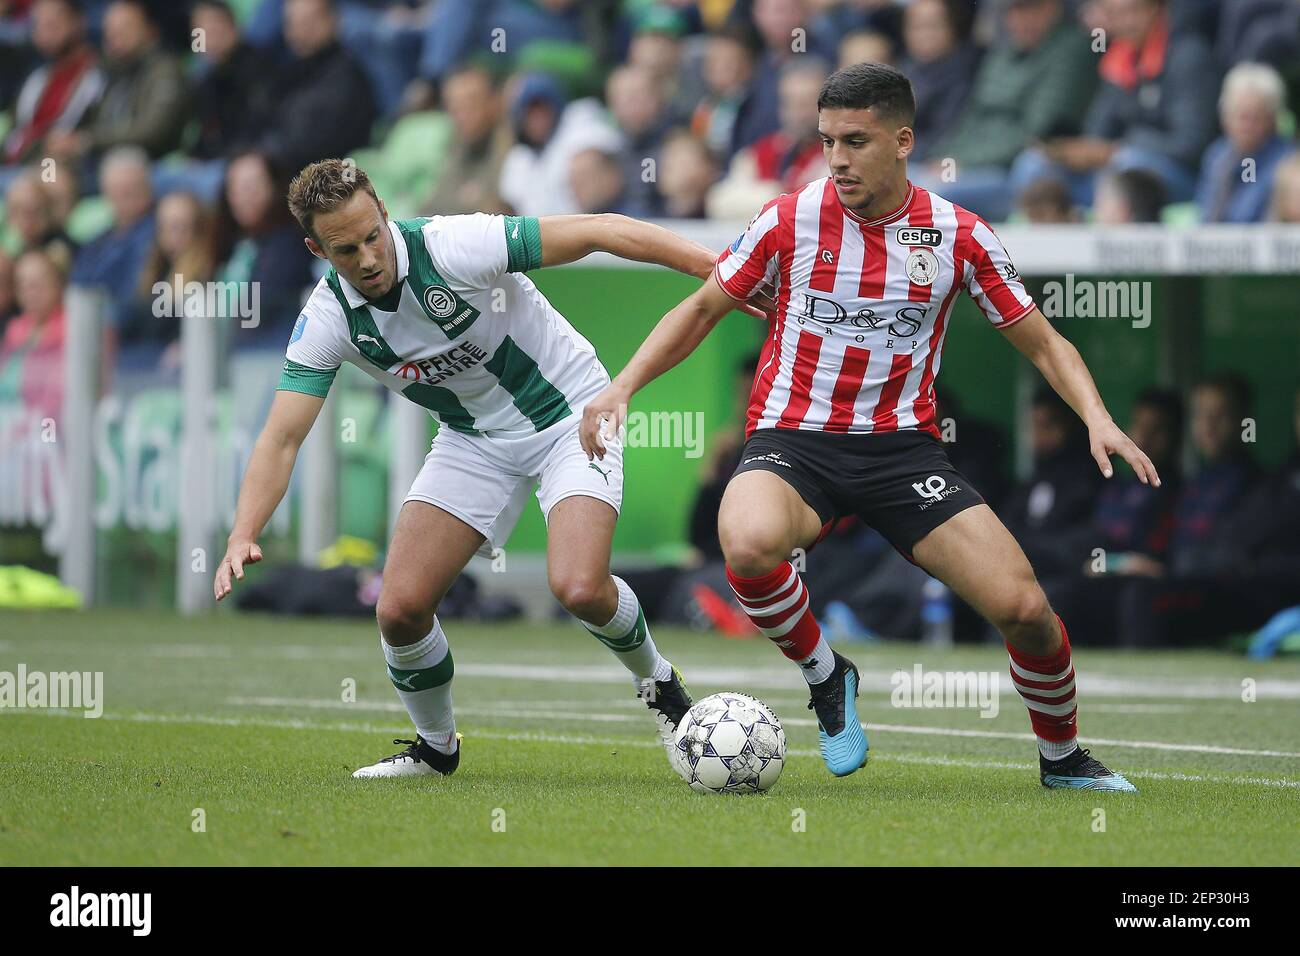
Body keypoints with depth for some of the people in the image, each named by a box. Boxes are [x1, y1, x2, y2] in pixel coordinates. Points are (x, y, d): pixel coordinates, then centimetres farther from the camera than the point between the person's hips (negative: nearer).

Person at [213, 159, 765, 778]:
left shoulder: (455, 246, -28)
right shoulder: (328, 318, -14)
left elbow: (597, 233, -25)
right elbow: (282, 436, -14)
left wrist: (719, 269, -29)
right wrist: (243, 537, -30)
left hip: (569, 410, -4)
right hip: (475, 440, 4)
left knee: (578, 588, -25)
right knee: (400, 608, -8)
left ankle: (658, 684, 7)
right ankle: (435, 746, 20)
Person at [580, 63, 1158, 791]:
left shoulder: (958, 235, -1)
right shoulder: (791, 220, -3)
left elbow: (1043, 343, 7)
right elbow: (702, 311, 10)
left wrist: (1097, 419, -11)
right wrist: (623, 387, -3)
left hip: (902, 445, 1)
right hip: (792, 441, -1)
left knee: (1023, 607, -15)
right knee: (748, 544, -37)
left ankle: (1063, 757, 16)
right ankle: (825, 677, -6)